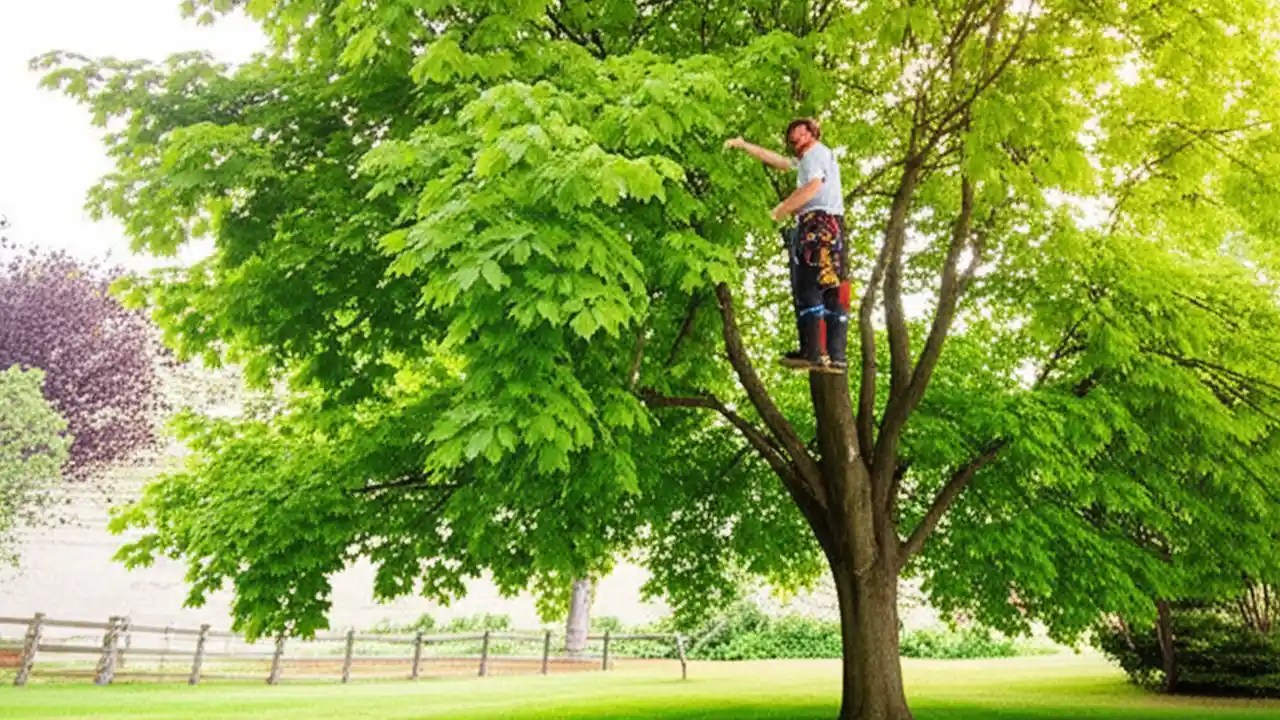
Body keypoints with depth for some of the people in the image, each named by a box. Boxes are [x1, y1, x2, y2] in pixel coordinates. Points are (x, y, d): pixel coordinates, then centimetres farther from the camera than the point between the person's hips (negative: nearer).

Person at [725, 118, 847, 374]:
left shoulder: (817, 152, 4)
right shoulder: (805, 160, 32)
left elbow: (813, 187, -13)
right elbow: (773, 159, 37)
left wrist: (782, 209, -7)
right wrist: (743, 145, 36)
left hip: (819, 223, -9)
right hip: (826, 227, 9)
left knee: (807, 288, -16)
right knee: (833, 291, -1)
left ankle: (811, 352, -24)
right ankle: (836, 356, -6)